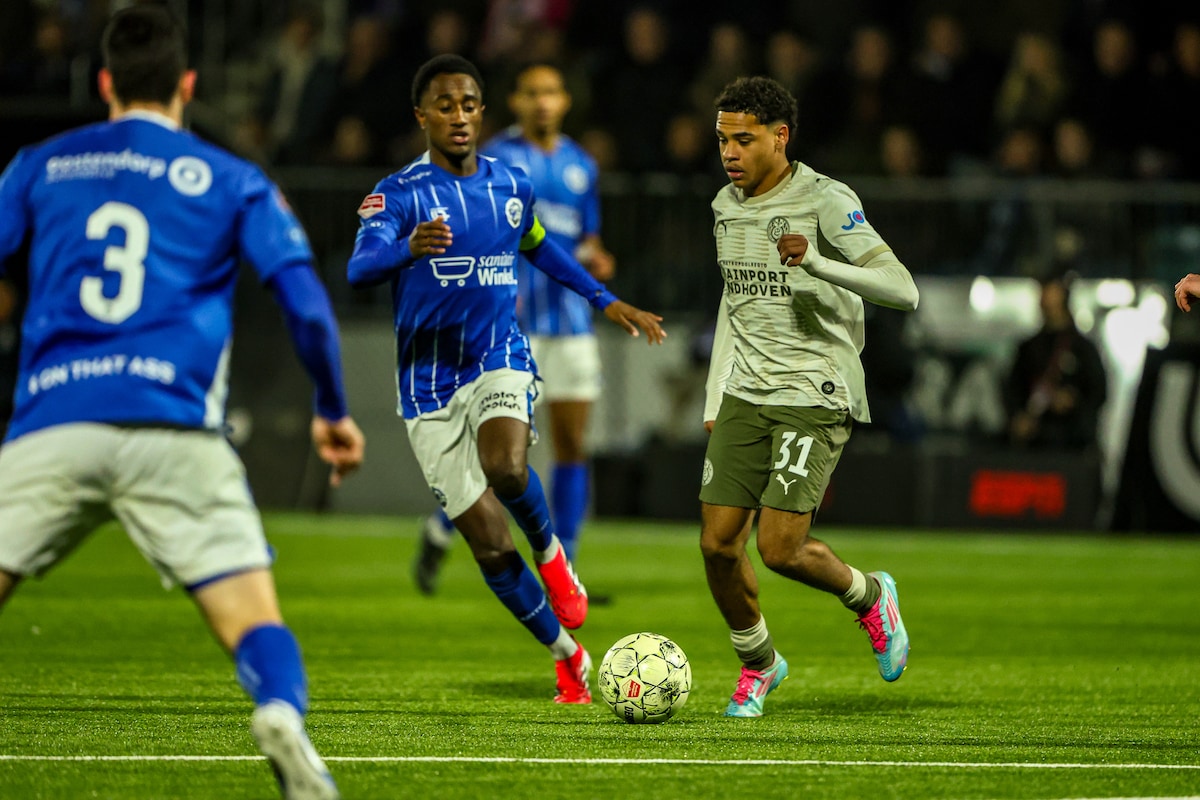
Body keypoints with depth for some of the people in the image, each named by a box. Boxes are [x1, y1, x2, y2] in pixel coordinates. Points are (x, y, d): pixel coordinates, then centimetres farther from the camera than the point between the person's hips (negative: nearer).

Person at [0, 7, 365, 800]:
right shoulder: (232, 181, 13)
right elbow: (307, 304, 5)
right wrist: (335, 413, 18)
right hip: (174, 429, -1)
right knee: (254, 620, -3)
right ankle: (282, 713, -34)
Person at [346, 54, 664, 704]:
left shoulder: (511, 184, 7)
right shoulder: (398, 194, -7)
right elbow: (358, 269, -25)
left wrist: (605, 300, 27)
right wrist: (409, 249, -46)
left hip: (499, 361, 1)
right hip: (429, 384, -1)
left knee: (505, 470, -34)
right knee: (490, 548, -4)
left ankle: (550, 551, -2)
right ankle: (568, 655, 17)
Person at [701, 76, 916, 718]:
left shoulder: (825, 202, -11)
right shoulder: (726, 207, 11)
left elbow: (903, 292, -19)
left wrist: (816, 262, -31)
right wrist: (714, 401, 23)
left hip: (815, 397, -6)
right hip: (745, 394, 6)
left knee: (780, 549, -14)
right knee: (717, 543, -3)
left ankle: (868, 597, 18)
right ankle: (757, 664, 22)